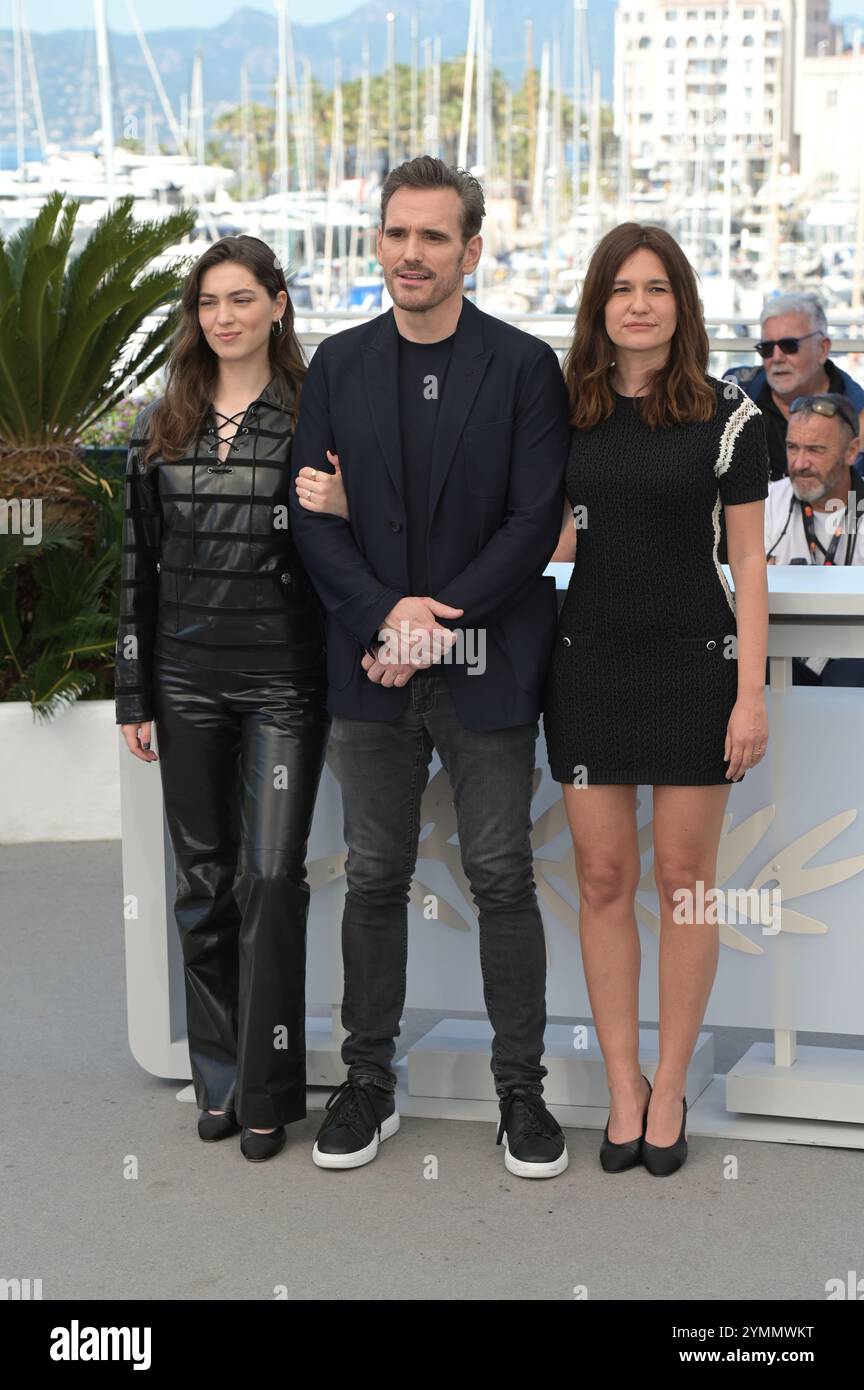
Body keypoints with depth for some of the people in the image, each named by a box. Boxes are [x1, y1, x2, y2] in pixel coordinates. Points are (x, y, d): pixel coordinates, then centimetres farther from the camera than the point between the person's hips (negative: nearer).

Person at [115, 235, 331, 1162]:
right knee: (203, 879, 9)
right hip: (187, 678, 4)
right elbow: (140, 565, 10)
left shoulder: (313, 418, -1)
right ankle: (217, 1077, 21)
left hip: (284, 679, -4)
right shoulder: (162, 427, 9)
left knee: (271, 878, -6)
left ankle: (266, 1089, 5)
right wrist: (133, 693, 8)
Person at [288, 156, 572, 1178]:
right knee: (374, 881, 10)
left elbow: (536, 520, -7)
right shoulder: (338, 365, 7)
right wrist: (385, 614, -12)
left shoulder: (524, 366, -2)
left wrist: (437, 620, -14)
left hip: (485, 669, -2)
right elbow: (313, 515, 3)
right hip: (372, 667, 3)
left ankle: (520, 1088, 16)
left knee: (503, 880, 4)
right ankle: (368, 1082, 22)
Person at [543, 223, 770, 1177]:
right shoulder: (562, 411, 5)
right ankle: (623, 1086, 16)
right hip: (589, 662, 2)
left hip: (694, 661, -2)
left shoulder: (726, 415, -3)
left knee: (684, 880, 4)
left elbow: (748, 561, -3)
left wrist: (752, 694, -8)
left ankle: (671, 1087, 15)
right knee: (603, 880, 5)